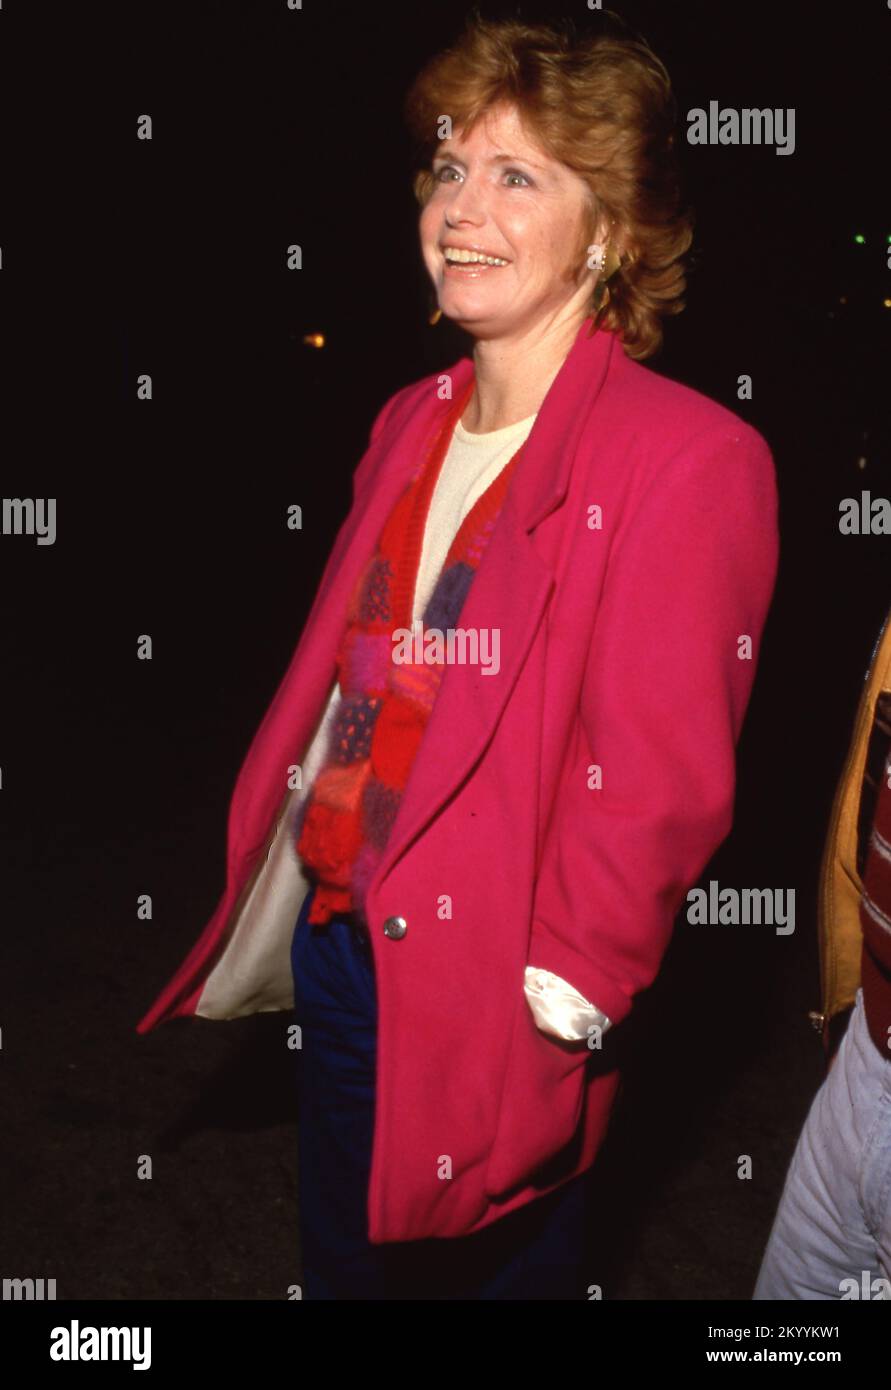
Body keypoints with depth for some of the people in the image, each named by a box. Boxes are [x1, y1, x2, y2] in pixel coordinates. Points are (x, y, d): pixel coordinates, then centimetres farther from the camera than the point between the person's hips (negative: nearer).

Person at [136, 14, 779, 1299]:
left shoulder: (689, 456, -16)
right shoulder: (413, 424, 7)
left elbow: (657, 784, -19)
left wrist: (558, 1001, -18)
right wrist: (279, 885, 10)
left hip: (489, 994, -6)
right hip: (338, 946, 7)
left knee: (499, 1270, 16)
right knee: (344, 1265, 26)